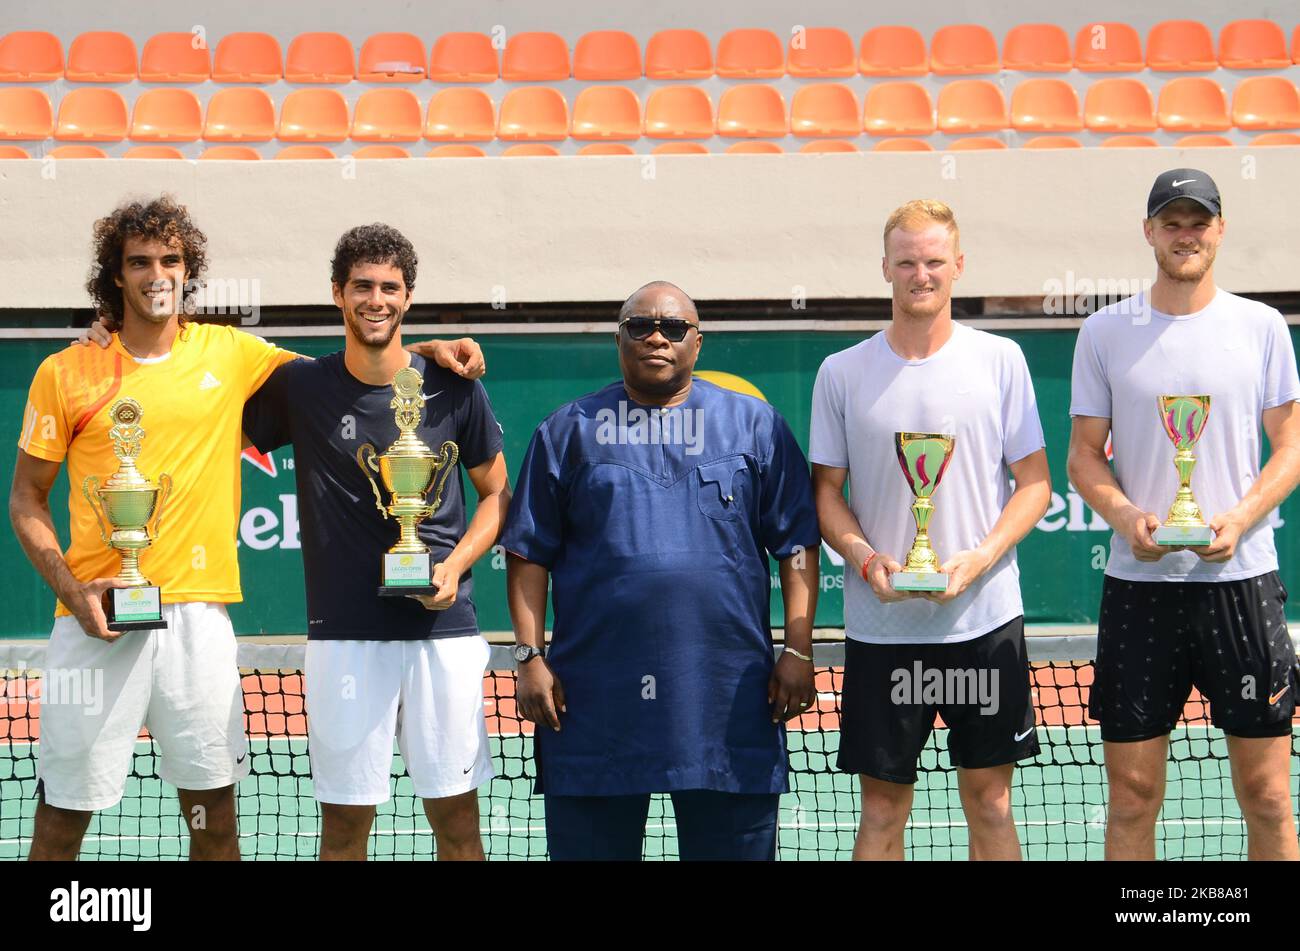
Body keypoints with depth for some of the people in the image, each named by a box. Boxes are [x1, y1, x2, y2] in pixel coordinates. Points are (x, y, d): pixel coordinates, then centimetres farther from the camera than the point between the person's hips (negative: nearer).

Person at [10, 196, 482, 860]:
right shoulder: (65, 374, 2)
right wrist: (70, 588, -7)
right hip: (98, 619, -2)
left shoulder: (229, 354, 8)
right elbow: (26, 499, 7)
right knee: (62, 818, 1)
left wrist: (427, 352, 4)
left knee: (213, 811, 5)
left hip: (197, 613, 2)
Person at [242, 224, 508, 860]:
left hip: (442, 628, 0)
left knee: (457, 819, 2)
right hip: (342, 635, 0)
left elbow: (497, 493, 11)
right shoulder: (300, 388, 3)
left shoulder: (454, 389, 3)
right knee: (343, 824, 3)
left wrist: (455, 565, -5)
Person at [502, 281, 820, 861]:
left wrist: (799, 651, -3)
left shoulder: (754, 424, 9)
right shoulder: (570, 431, 10)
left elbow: (796, 542, 6)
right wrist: (531, 657, -2)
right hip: (595, 699, 0)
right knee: (589, 844, 4)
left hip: (726, 699, 0)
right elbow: (529, 552, 7)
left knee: (734, 844, 4)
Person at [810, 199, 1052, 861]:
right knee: (882, 810, 3)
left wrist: (981, 558, -12)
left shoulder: (1000, 360, 2)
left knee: (990, 804, 6)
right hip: (880, 628, 0)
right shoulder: (842, 373, 3)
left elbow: (1034, 483, 4)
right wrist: (866, 560, -12)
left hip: (985, 616, 0)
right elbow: (826, 491, 7)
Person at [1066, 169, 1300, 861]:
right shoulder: (1104, 332, 6)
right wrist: (1127, 517, -12)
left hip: (1241, 577, 0)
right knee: (1131, 796, 2)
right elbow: (1084, 454, 8)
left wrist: (1240, 519, -11)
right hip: (1138, 583, 0)